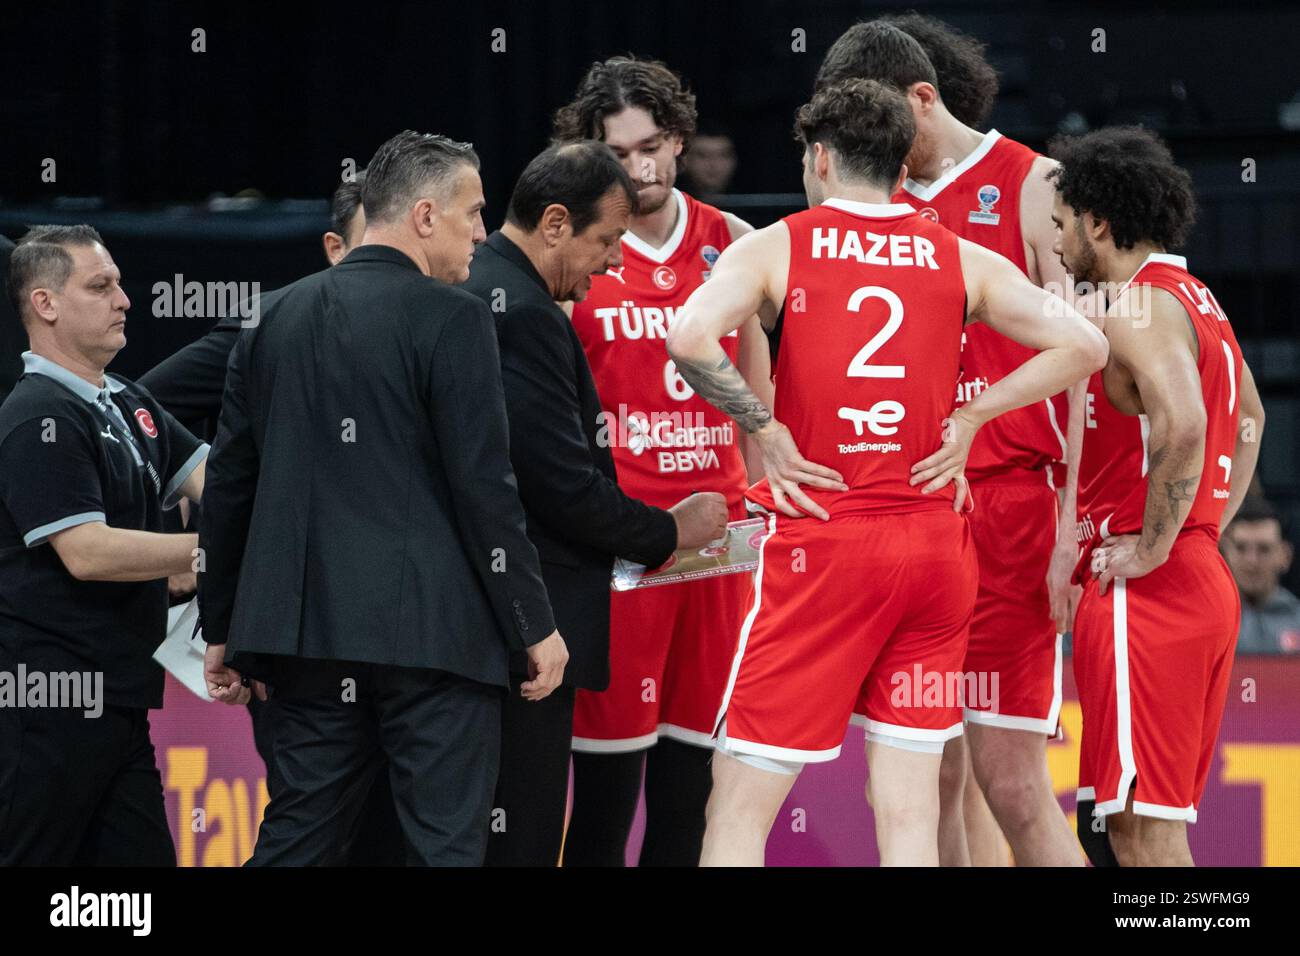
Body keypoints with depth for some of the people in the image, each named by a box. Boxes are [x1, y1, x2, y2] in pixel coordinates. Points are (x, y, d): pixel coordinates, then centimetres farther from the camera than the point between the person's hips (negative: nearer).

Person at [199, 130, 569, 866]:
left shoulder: (279, 318, 11)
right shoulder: (450, 318, -8)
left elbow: (230, 485, 13)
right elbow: (484, 485, -12)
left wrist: (223, 627, 21)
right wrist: (536, 626, -6)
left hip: (306, 630, 6)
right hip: (429, 631, -6)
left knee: (298, 835, 11)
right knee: (444, 842, -3)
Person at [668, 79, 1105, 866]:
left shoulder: (776, 247, -1)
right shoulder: (962, 261, 8)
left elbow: (691, 337, -19)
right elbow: (1084, 345, 4)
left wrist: (764, 428, -7)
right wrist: (969, 417, 7)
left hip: (823, 537, -3)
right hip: (934, 540, 3)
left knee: (741, 807, 1)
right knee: (910, 815, 6)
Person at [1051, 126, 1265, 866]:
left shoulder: (1138, 305, -13)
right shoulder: (1197, 300, 17)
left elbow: (1183, 423, -28)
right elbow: (1249, 413, 31)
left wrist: (1155, 547, -20)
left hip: (1148, 590, -10)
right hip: (1207, 579, 10)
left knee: (1143, 824, -10)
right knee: (1147, 820, 14)